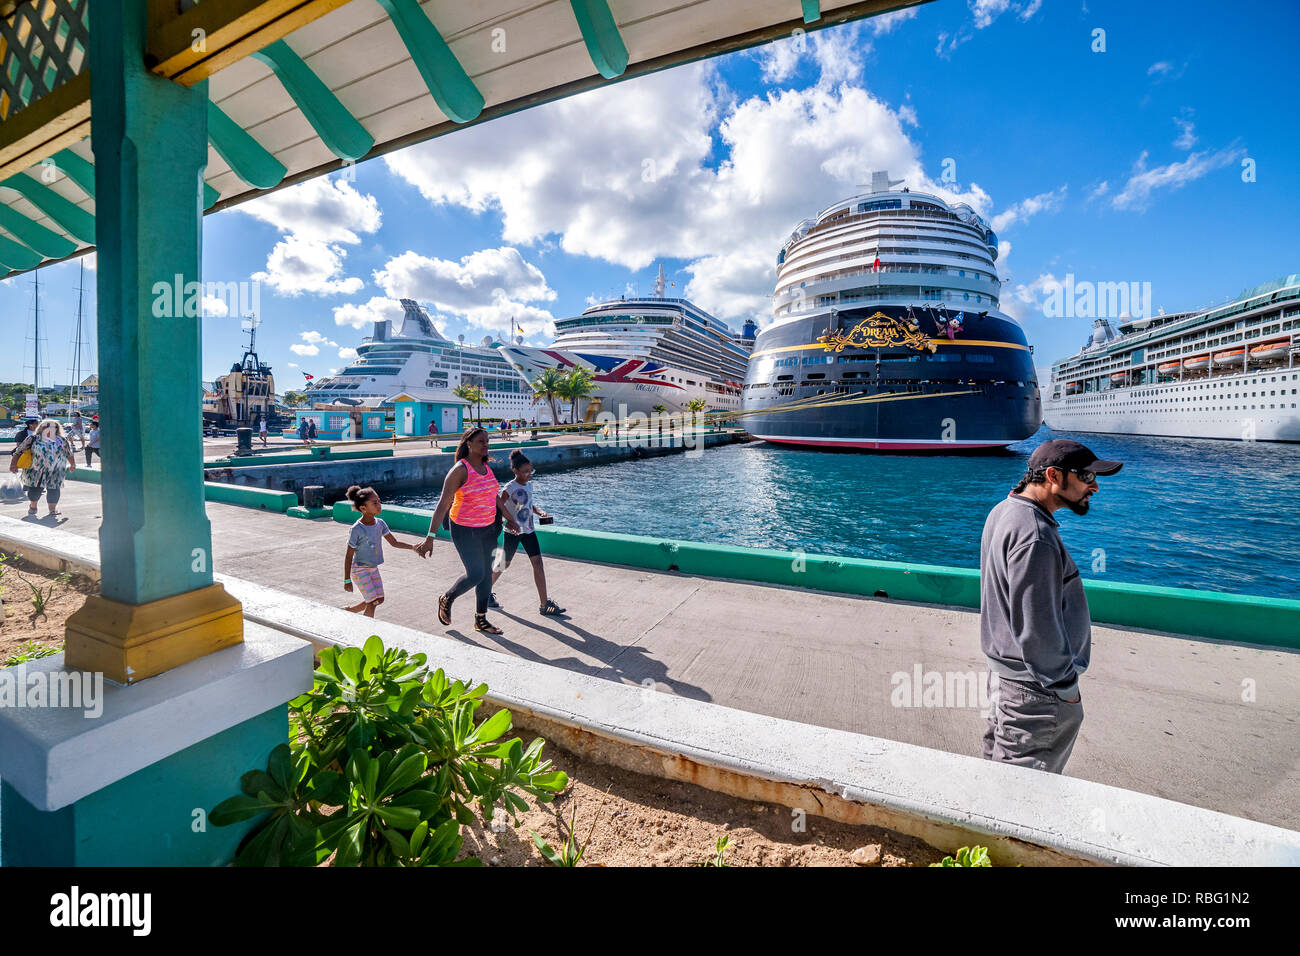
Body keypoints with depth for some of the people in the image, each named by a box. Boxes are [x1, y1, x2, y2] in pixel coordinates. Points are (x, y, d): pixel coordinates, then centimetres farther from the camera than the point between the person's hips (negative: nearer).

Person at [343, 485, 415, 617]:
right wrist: (347, 580, -13)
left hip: (374, 568, 7)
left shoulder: (380, 523, -4)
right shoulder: (357, 529, -22)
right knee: (372, 602, -6)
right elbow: (349, 556, -16)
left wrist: (413, 547, -12)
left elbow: (394, 543, 2)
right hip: (360, 570, -7)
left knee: (379, 599, 14)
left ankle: (347, 611, 32)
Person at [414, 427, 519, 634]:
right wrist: (430, 538, -24)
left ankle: (481, 620, 26)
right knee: (475, 574, -7)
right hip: (465, 530, -7)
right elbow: (443, 504, -20)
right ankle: (446, 600, 23)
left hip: (488, 528, 7)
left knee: (486, 574, 11)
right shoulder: (460, 470, -17)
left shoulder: (487, 466, 5)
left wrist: (509, 519, 26)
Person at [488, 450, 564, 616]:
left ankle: (544, 604, -2)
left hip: (528, 530, 6)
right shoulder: (509, 487, -14)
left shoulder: (529, 485, 6)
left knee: (538, 562, -3)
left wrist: (540, 512, 0)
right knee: (505, 564, 9)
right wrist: (511, 522, -29)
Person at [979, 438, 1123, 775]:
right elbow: (1036, 628, -26)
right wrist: (1065, 688, -12)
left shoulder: (1004, 509, 5)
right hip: (1036, 690, -10)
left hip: (1004, 669, 10)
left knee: (999, 770, 26)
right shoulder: (1035, 538, -28)